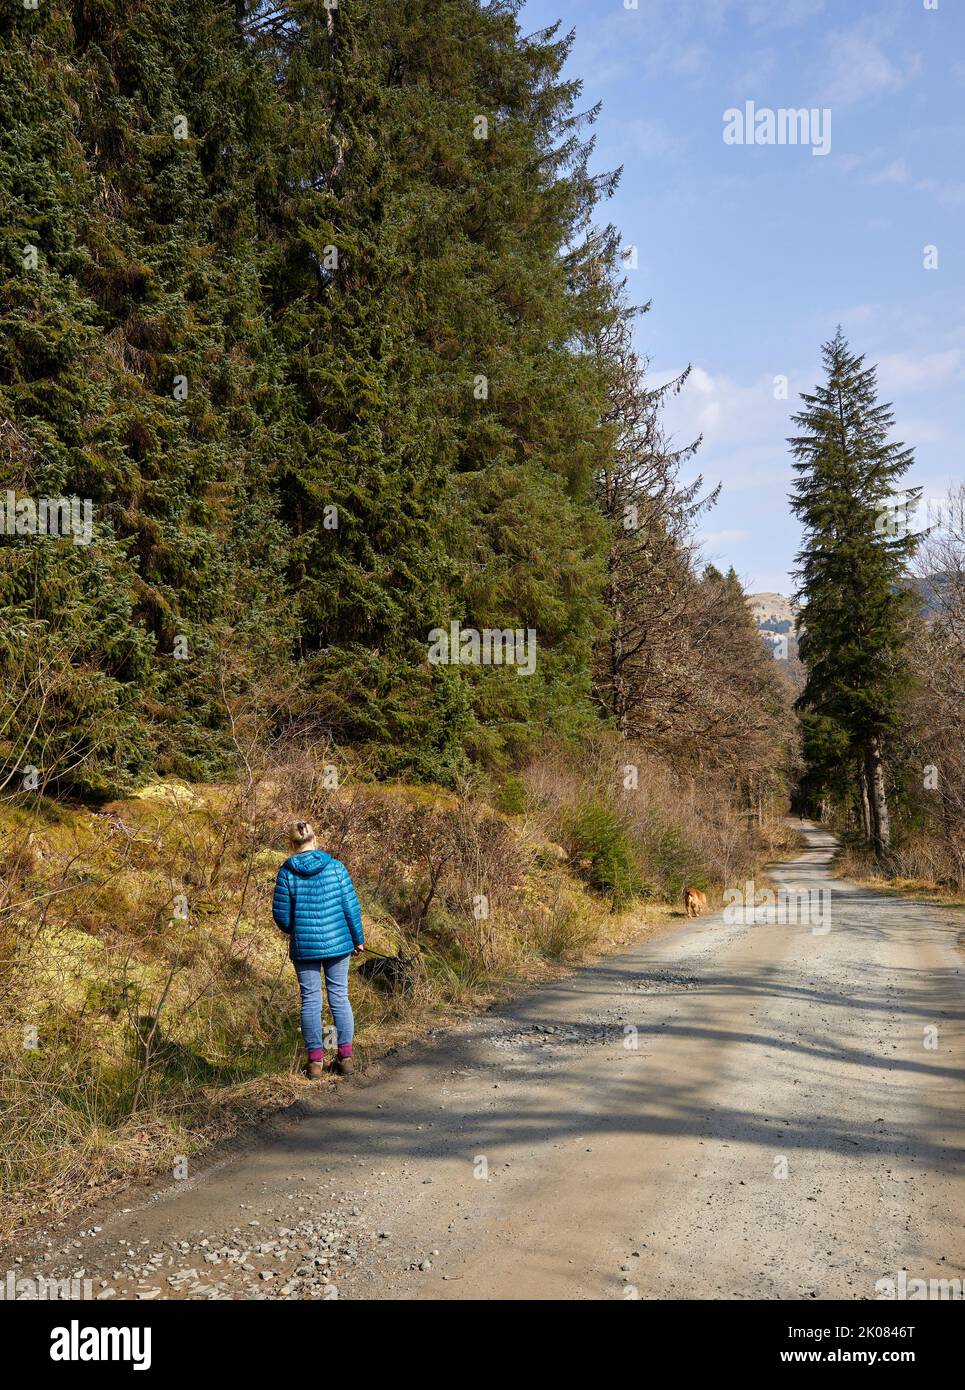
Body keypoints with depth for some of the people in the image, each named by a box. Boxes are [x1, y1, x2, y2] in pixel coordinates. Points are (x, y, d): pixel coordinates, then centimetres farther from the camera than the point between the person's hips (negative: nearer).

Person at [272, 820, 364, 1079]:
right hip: (337, 942, 1)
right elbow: (350, 906, -3)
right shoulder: (335, 867, -5)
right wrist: (358, 939, 8)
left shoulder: (286, 872, -7)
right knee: (339, 997, 10)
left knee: (310, 1000, 7)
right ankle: (345, 1057, 13)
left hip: (304, 946, -1)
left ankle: (315, 1061, 10)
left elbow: (281, 914, -3)